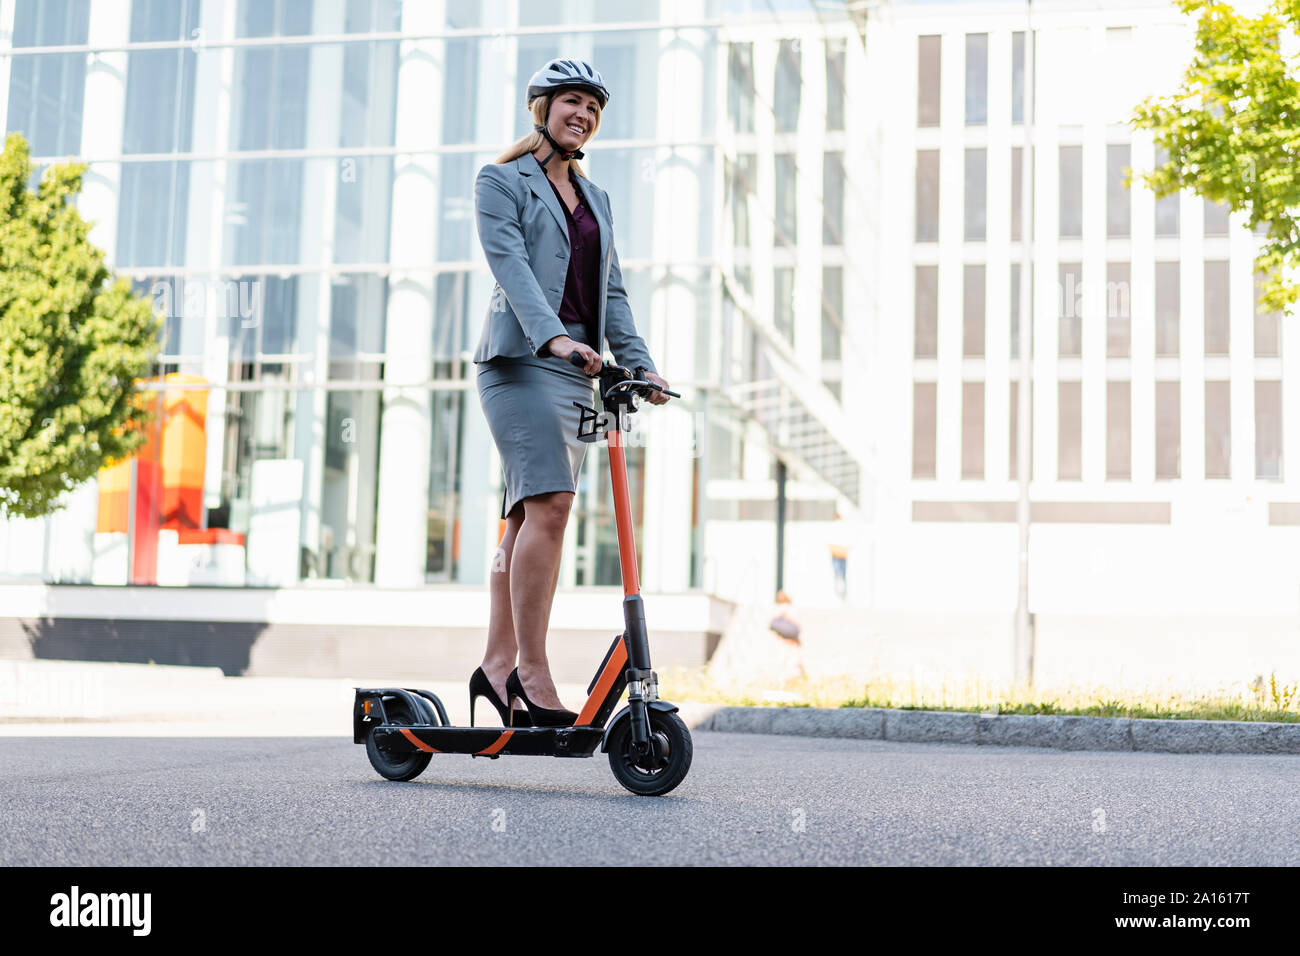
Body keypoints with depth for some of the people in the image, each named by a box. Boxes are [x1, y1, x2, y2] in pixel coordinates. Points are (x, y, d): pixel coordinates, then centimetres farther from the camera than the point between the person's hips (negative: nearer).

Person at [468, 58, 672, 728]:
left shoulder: (596, 200, 23)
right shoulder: (500, 181, 5)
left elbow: (612, 291, 18)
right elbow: (509, 264, -11)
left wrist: (639, 361, 2)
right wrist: (553, 334, -27)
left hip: (577, 368, 6)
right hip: (521, 356, -6)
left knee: (528, 517, 4)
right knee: (549, 503, -20)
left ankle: (498, 666, 9)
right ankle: (531, 672, -19)